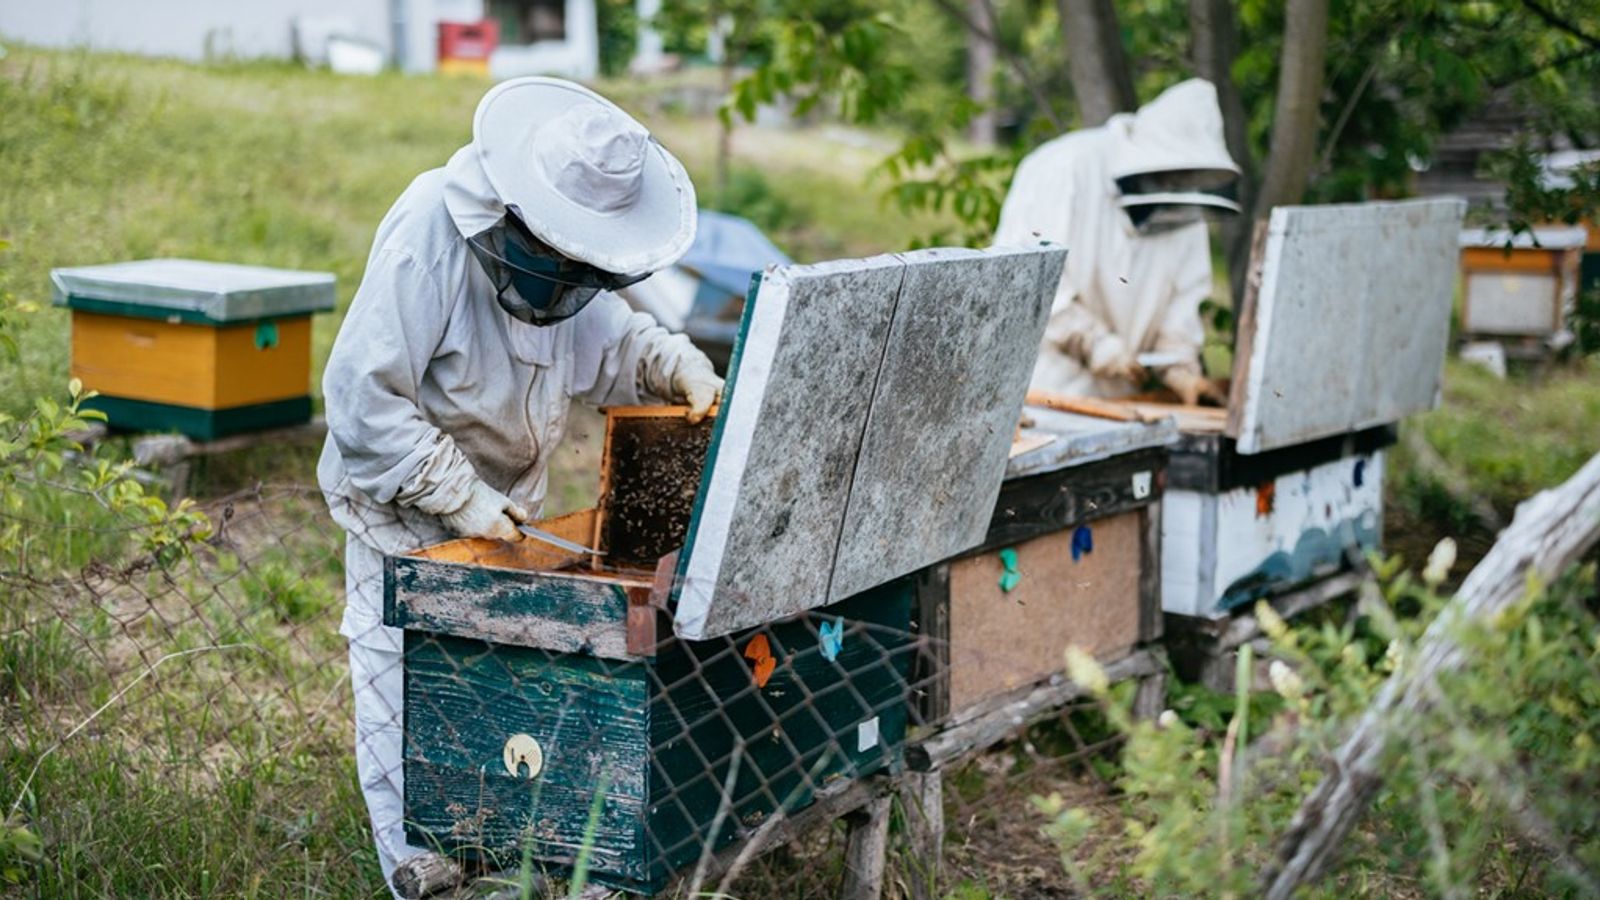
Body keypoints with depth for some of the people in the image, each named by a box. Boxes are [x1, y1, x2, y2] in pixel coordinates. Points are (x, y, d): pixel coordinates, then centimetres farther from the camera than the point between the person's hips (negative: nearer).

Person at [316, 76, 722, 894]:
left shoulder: (567, 244, -6)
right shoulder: (431, 236, -29)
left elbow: (607, 339, 9)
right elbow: (363, 397, -29)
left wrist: (676, 365, -12)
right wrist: (459, 498, -27)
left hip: (504, 506, 7)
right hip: (404, 511, -6)